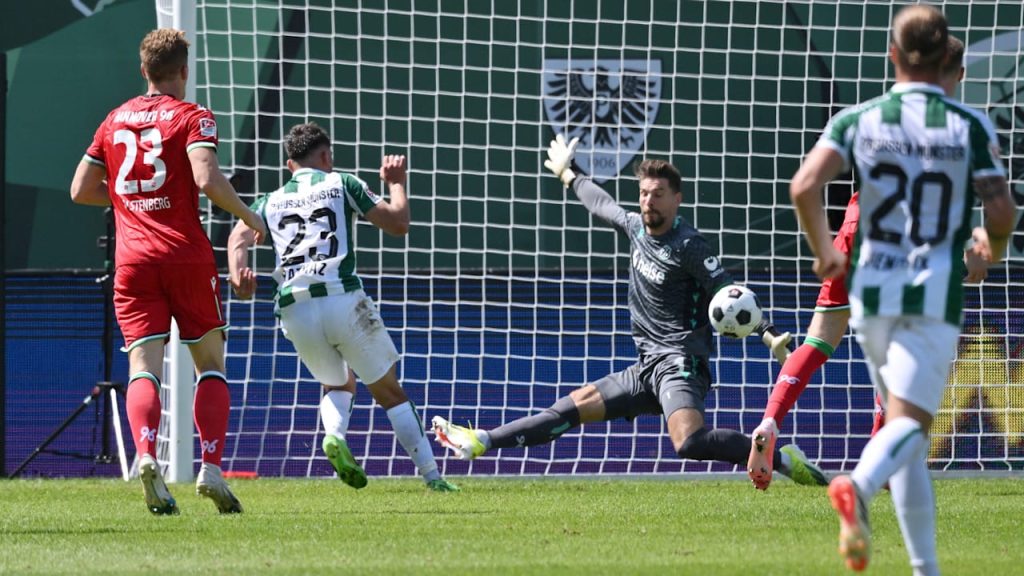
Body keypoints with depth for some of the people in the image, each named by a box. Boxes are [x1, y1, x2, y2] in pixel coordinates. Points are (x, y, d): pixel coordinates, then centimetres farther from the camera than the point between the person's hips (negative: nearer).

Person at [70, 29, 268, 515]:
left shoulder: (114, 121, 13)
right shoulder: (192, 117, -1)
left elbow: (81, 190, 15)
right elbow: (207, 179, -17)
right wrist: (248, 216, -2)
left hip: (133, 258, 3)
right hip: (187, 254, -3)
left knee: (144, 366, -5)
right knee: (209, 362, 8)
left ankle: (146, 455, -30)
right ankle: (211, 466, -6)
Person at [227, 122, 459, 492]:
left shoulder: (270, 202, 21)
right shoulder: (341, 184, 13)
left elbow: (239, 238, 2)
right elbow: (398, 223, 12)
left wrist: (238, 276, -13)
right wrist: (396, 183, 29)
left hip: (294, 309, 3)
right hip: (342, 298, -3)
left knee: (338, 385, 26)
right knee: (388, 389, 10)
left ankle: (334, 434, -6)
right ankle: (432, 475, 5)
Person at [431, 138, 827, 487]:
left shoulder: (688, 246, -13)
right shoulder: (635, 226, 11)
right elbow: (601, 204, 31)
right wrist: (568, 175, 48)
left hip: (679, 363, -8)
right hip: (648, 365, 8)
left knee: (689, 443, -31)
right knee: (579, 404, 14)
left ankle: (783, 459, -25)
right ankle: (481, 443, 19)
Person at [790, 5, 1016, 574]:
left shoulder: (857, 120, 3)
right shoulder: (970, 126, -1)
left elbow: (803, 186, -9)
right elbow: (1001, 211, -6)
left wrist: (823, 250, 9)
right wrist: (994, 248, 18)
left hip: (872, 288, 3)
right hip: (936, 292, -3)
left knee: (902, 420, 13)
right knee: (910, 421, -9)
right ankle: (859, 485, -42)